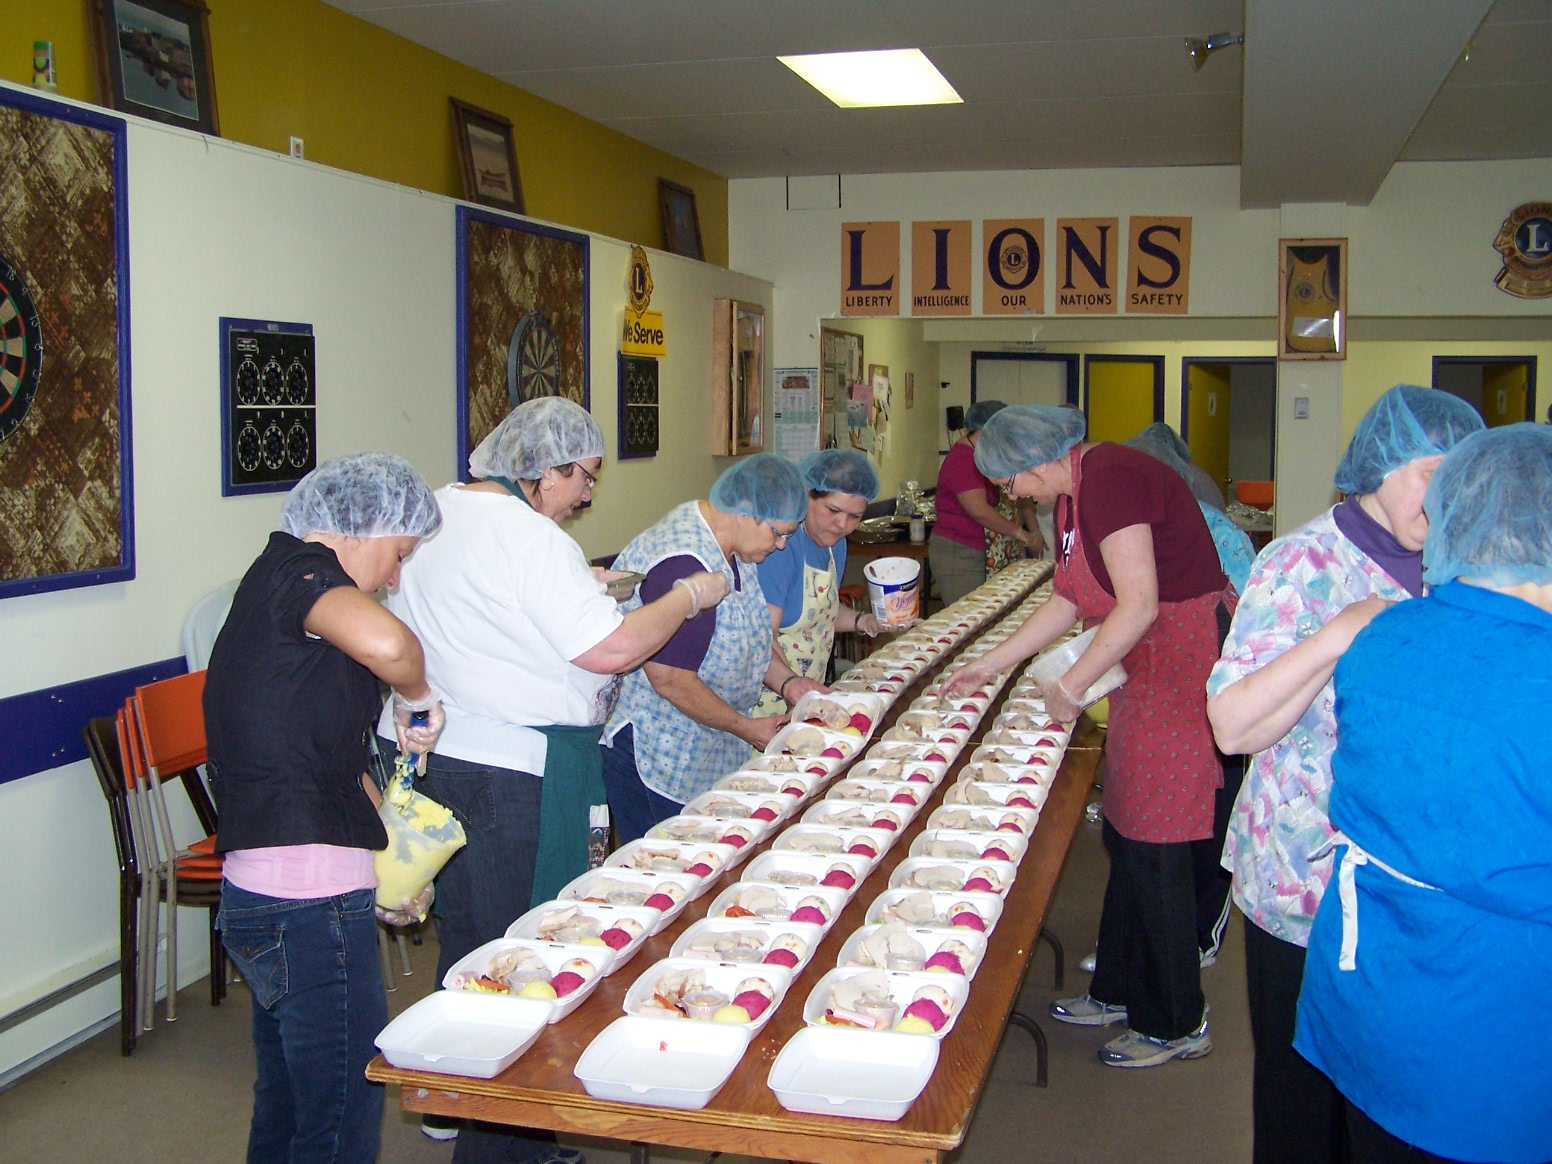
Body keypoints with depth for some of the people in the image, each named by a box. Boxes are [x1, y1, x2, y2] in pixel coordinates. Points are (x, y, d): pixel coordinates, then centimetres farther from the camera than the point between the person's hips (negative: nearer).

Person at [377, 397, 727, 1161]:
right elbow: (613, 649, -23)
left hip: (426, 750, 9)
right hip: (508, 771, -9)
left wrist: (580, 585, 18)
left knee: (463, 933, 22)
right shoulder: (531, 540, -20)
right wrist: (688, 597, -9)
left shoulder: (434, 513, 8)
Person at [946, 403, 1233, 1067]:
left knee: (1154, 850, -2)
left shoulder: (1109, 478, -19)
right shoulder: (1074, 493, 12)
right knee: (1125, 836, 15)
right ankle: (1119, 991, 30)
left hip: (1188, 663, -10)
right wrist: (990, 665, 20)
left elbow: (1139, 604, -24)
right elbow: (1069, 602, 19)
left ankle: (1176, 1025, 13)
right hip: (1150, 667, 10)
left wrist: (1072, 687, -15)